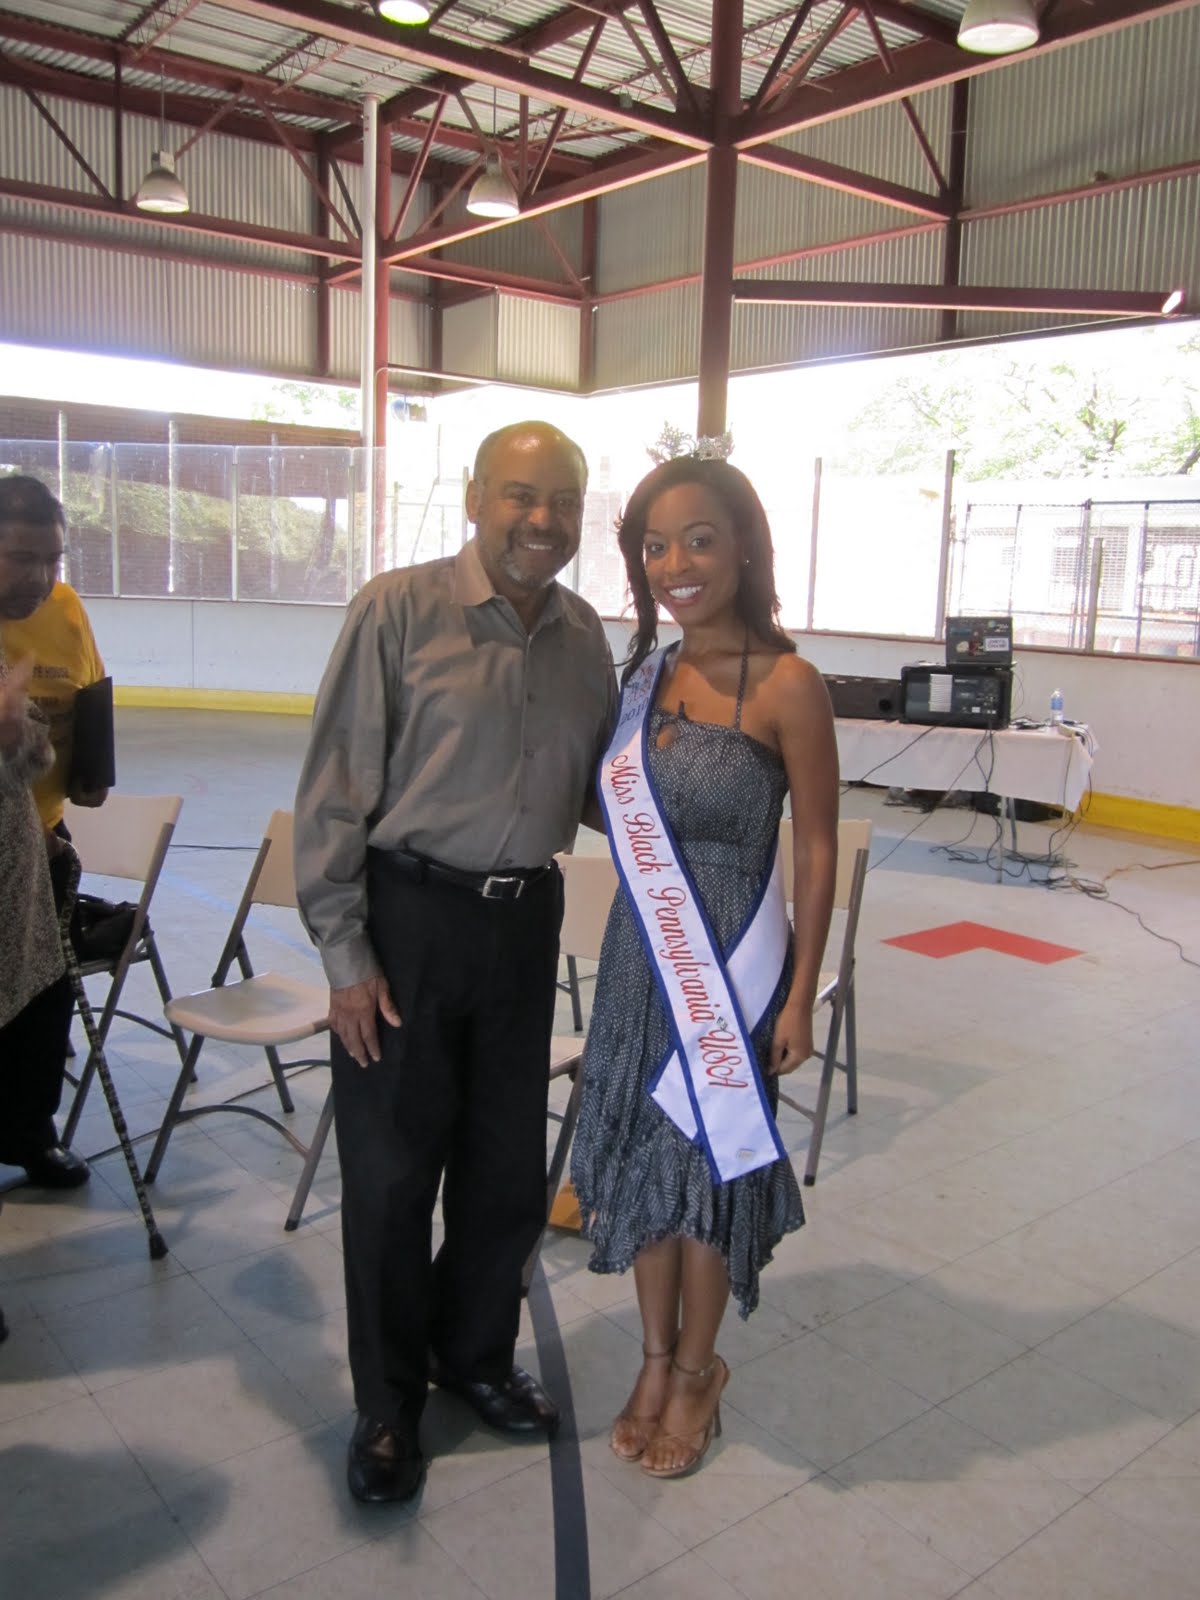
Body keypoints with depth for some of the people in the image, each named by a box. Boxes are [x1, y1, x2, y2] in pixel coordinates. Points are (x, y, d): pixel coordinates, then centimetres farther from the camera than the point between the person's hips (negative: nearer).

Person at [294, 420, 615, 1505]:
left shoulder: (585, 635, 5)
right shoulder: (399, 611, -10)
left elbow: (600, 788, 15)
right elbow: (335, 792, -10)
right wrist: (345, 954, -12)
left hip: (526, 917, 5)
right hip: (408, 916, -4)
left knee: (509, 1164, 16)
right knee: (391, 1171, 8)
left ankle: (474, 1354, 42)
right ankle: (388, 1404, 30)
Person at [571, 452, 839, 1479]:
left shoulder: (786, 686, -14)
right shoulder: (648, 674, 3)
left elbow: (817, 850, -11)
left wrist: (801, 996, -10)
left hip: (732, 964, -5)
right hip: (642, 953, 6)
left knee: (704, 1162, 10)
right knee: (639, 1154, 16)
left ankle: (696, 1370, 35)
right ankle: (657, 1358, 39)